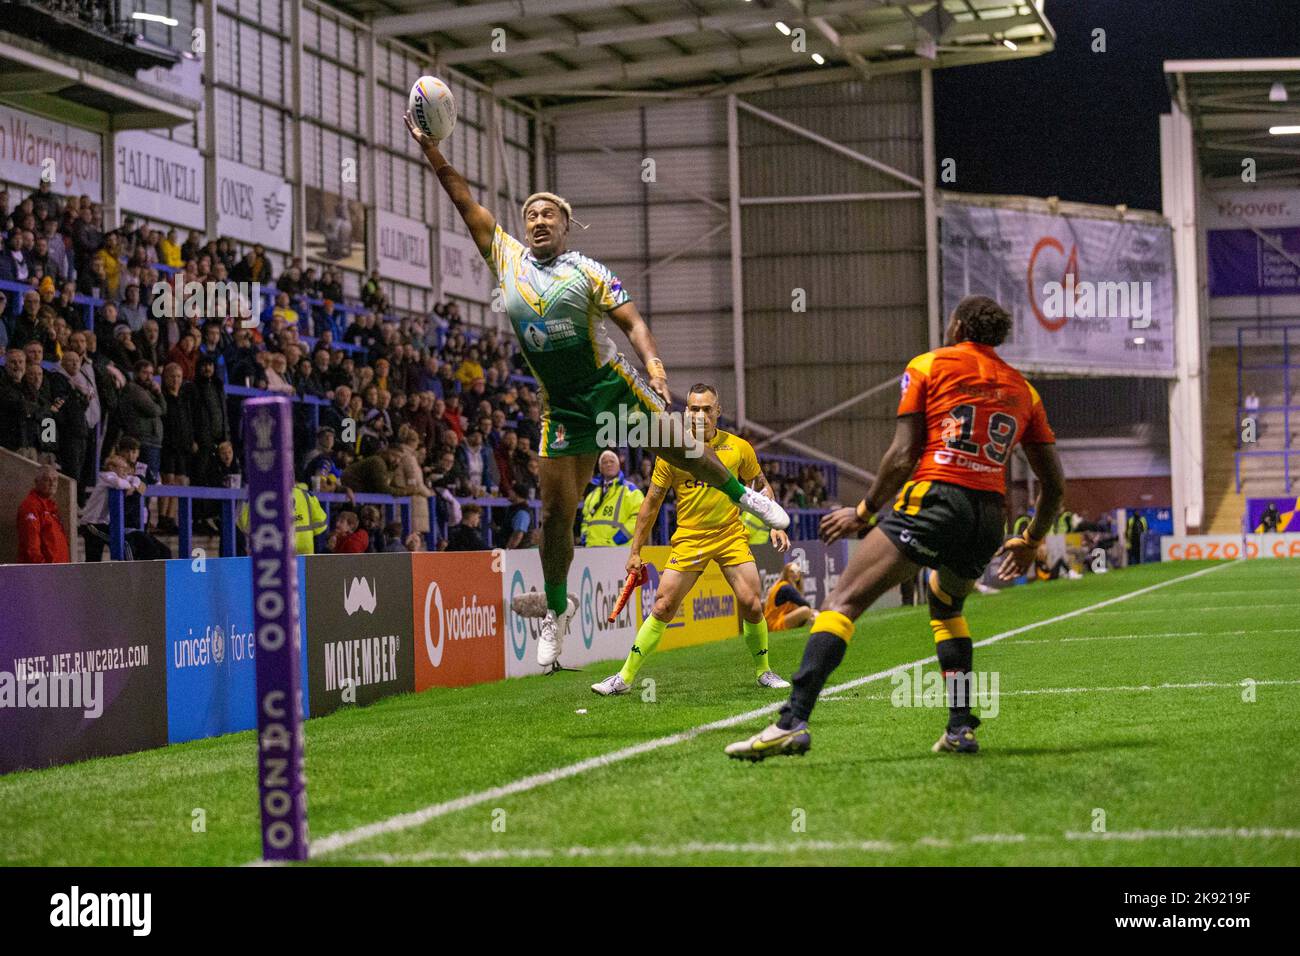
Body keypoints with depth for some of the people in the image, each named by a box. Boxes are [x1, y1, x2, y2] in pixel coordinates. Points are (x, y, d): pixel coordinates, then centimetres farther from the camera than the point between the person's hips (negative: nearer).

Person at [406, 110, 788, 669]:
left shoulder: (586, 271, -3)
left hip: (611, 384, -2)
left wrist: (654, 365, -26)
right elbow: (464, 200, 7)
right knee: (556, 510, -1)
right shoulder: (507, 258, 5)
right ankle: (555, 608, 13)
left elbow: (632, 321, -9)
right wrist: (429, 147, 1)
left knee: (679, 449, -4)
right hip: (562, 407, 2)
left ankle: (742, 496, 27)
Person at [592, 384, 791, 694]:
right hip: (689, 539, -1)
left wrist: (775, 526, 3)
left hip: (732, 537, 1)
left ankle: (763, 671, 16)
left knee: (752, 605, -7)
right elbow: (652, 502, 4)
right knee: (663, 608, -5)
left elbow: (762, 487, 14)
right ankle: (625, 677, 3)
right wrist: (636, 551, 5)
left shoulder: (738, 447, -2)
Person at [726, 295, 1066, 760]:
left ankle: (793, 722, -25)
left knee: (843, 602, -7)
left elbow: (903, 455, 0)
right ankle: (961, 729, 20)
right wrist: (1031, 542, 33)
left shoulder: (927, 366, 10)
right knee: (946, 606, 32)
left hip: (933, 499, -5)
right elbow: (1054, 484, 20)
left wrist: (864, 512, 10)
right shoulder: (1022, 389, 21)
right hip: (989, 517, 5)